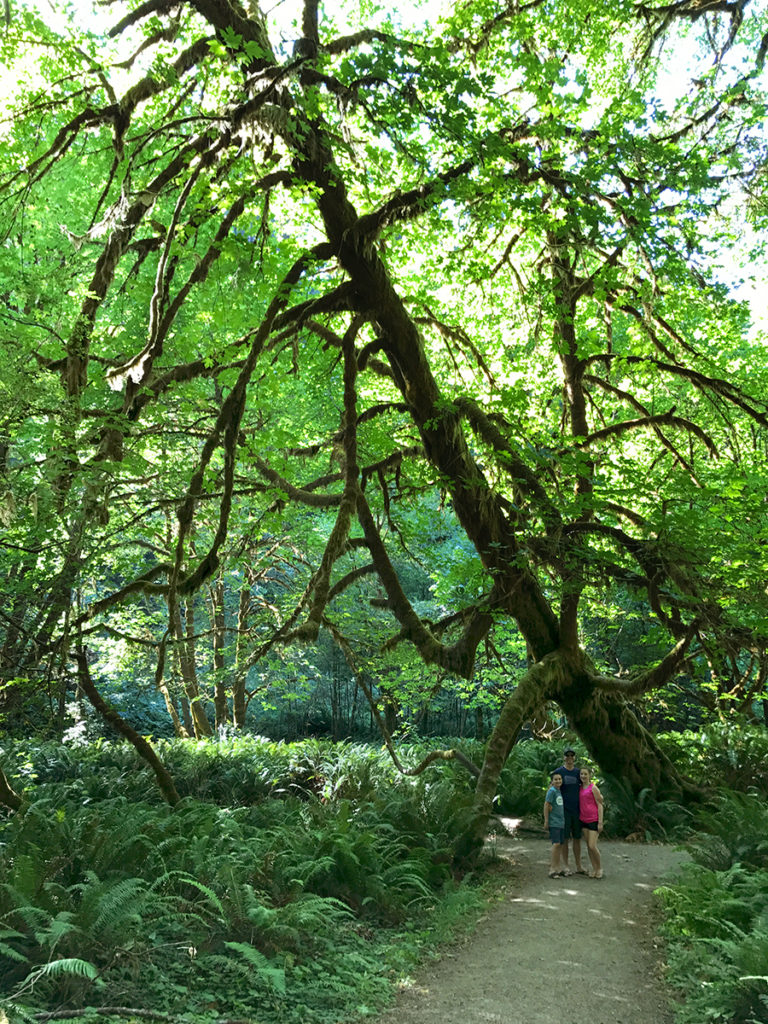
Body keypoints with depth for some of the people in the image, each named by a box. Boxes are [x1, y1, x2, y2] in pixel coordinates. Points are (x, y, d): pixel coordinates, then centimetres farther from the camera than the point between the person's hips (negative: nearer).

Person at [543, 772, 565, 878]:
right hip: (554, 822, -7)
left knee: (560, 845, 9)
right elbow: (546, 805, -10)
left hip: (561, 822, 7)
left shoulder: (561, 791, 12)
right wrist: (546, 821, -12)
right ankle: (552, 870, -9)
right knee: (556, 844, -13)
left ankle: (557, 868, 17)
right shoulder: (552, 791, -10)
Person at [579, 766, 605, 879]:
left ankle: (600, 868, 12)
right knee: (588, 846, 8)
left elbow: (600, 805, -10)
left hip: (594, 820, -6)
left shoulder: (593, 788, -10)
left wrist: (600, 822, -14)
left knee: (592, 846, -7)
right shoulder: (580, 788, 9)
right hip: (583, 820, 6)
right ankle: (594, 868, 18)